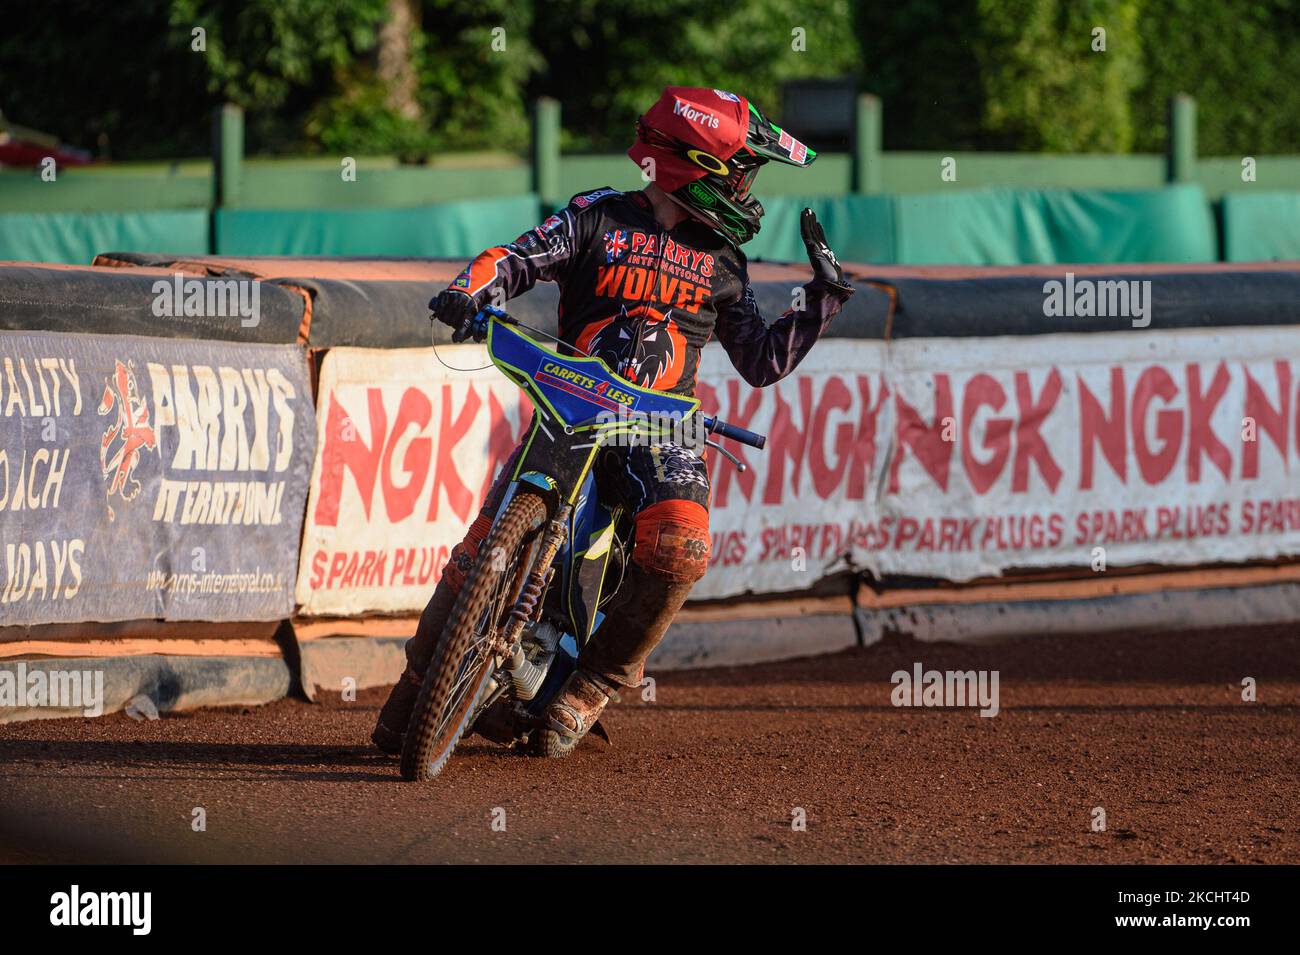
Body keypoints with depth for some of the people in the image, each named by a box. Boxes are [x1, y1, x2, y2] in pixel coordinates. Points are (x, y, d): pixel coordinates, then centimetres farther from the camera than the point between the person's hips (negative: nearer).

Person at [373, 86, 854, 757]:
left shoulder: (720, 263, 16)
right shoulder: (599, 217, 7)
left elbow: (762, 361, 20)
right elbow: (516, 259, 0)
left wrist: (824, 297, 10)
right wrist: (473, 290, -22)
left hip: (661, 431, 2)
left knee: (680, 545, -28)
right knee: (488, 542, -18)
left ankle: (590, 690, -12)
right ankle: (419, 683, 4)